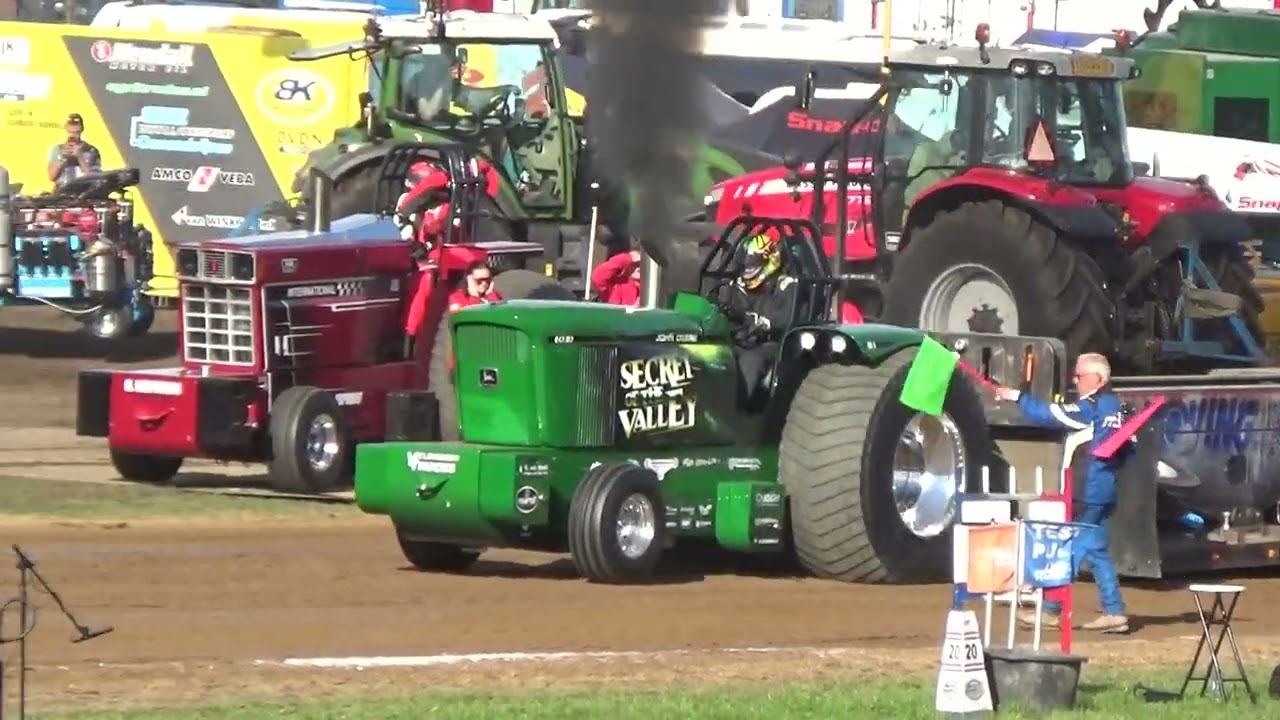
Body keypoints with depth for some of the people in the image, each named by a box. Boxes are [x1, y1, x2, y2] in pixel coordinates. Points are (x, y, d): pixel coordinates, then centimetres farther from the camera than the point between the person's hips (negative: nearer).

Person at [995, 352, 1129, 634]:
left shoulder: (1091, 407, -13)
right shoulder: (1114, 407, 13)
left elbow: (1050, 415, -17)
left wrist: (1017, 397, -9)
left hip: (1087, 493, -9)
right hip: (1105, 490, 9)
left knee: (1068, 547, -3)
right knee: (1095, 550, 11)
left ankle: (1051, 610, 1)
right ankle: (1114, 612, 8)